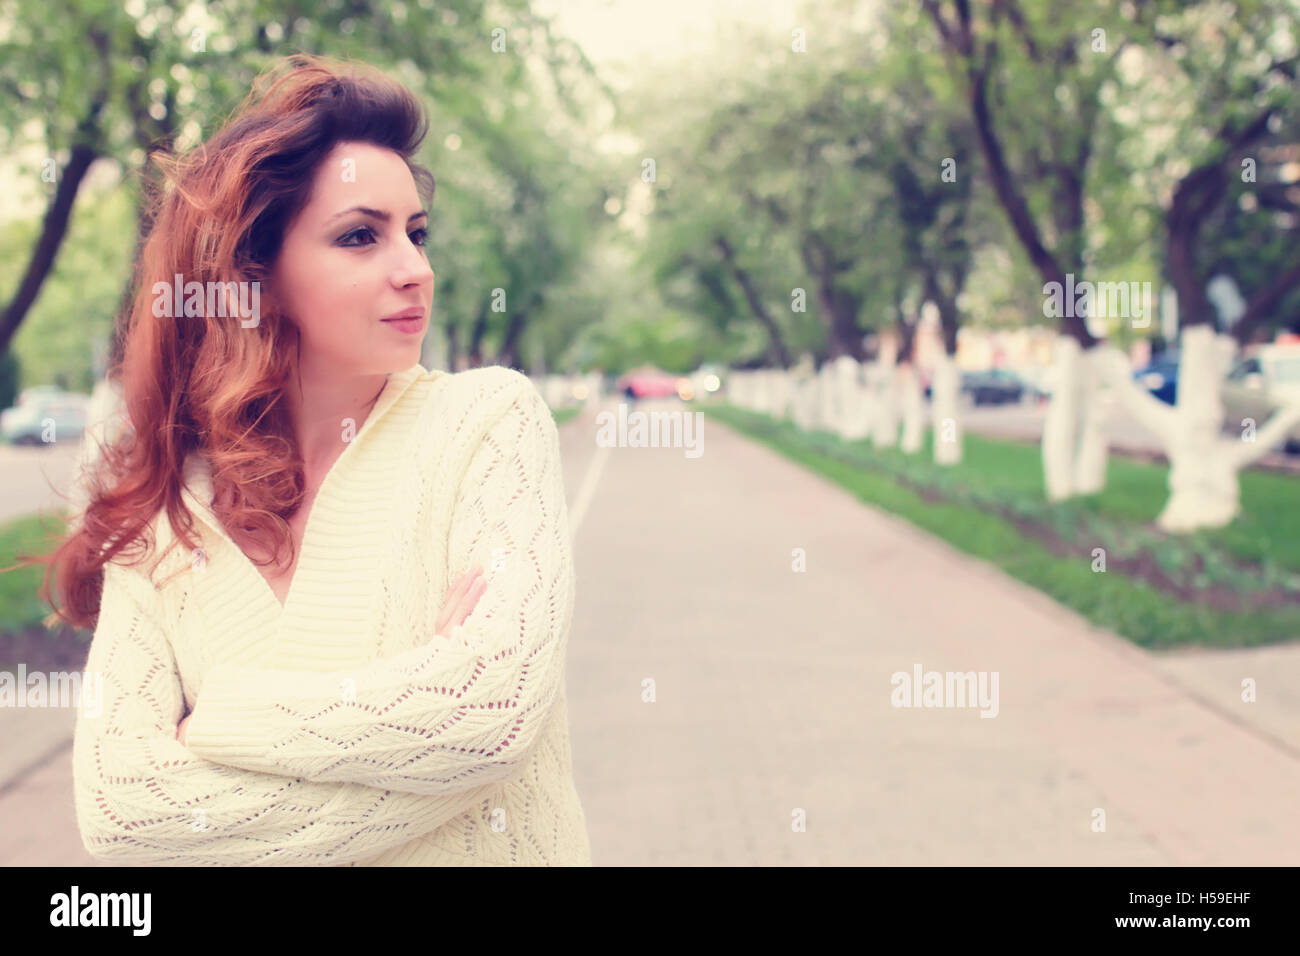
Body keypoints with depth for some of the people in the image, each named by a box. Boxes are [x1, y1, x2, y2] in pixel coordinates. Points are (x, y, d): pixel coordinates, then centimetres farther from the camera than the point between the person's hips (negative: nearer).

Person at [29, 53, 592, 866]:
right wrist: (415, 701, -17)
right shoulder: (163, 513, 0)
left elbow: (502, 705, -18)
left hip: (492, 847, -1)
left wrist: (217, 714, -10)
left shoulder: (489, 416, -6)